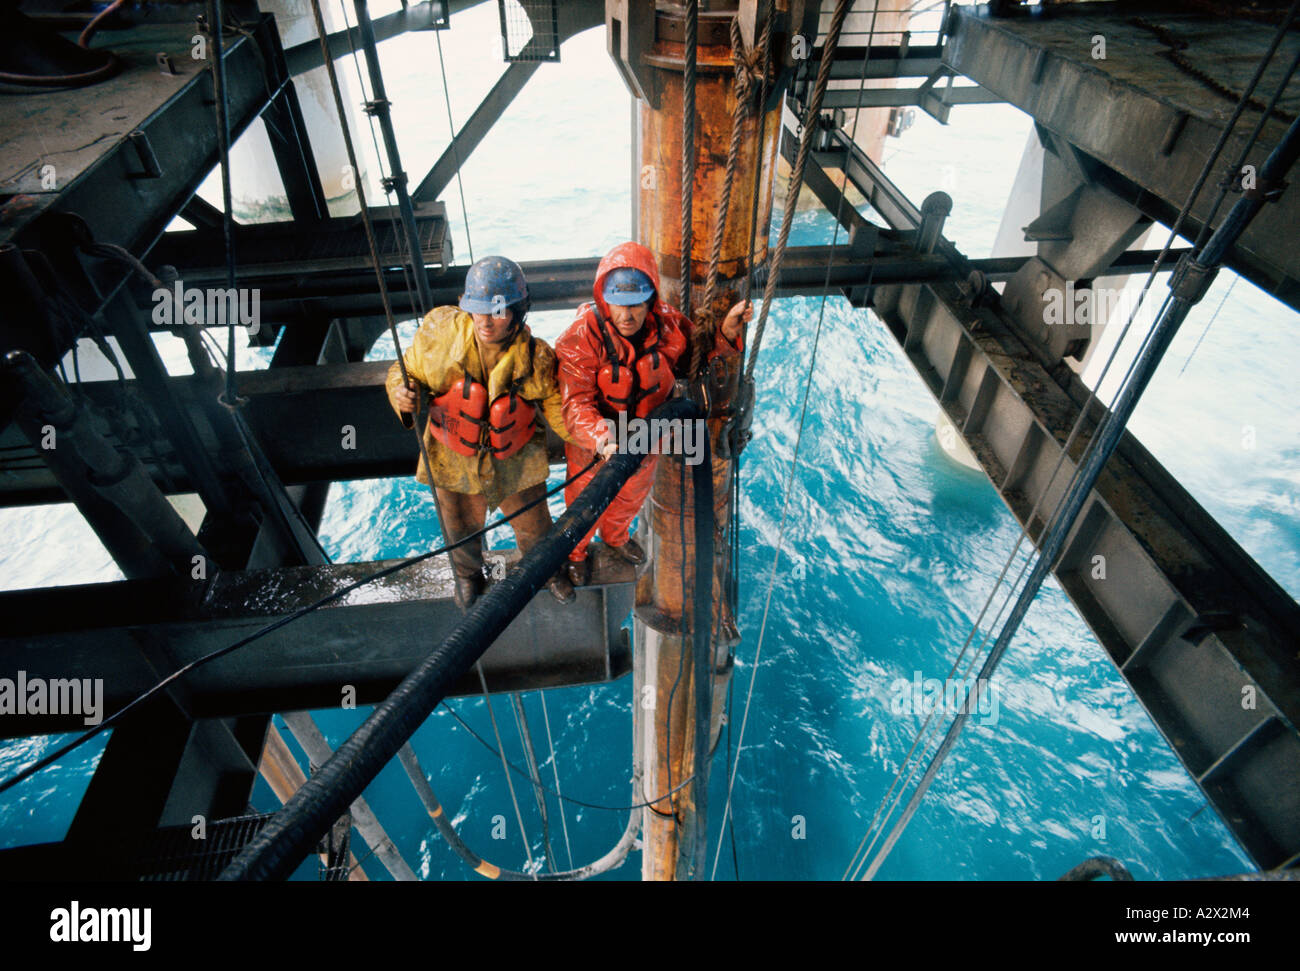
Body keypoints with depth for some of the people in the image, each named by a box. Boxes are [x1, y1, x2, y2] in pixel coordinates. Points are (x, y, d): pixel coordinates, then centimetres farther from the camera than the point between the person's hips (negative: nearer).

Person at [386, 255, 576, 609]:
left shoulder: (536, 357, -24)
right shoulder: (440, 334, -24)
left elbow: (556, 408, -12)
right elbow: (405, 370, -7)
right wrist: (404, 394, -31)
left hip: (516, 460, 0)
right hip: (454, 460, 1)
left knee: (533, 526, 23)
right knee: (461, 530, 26)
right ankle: (468, 575, 63)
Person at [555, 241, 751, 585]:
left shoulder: (668, 323, -18)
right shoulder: (581, 337, -31)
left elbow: (693, 360, 0)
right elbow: (576, 404, -36)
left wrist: (726, 334, -17)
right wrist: (602, 439, -54)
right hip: (592, 446, -4)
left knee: (632, 496, 32)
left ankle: (615, 536, 67)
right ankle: (575, 552, 57)